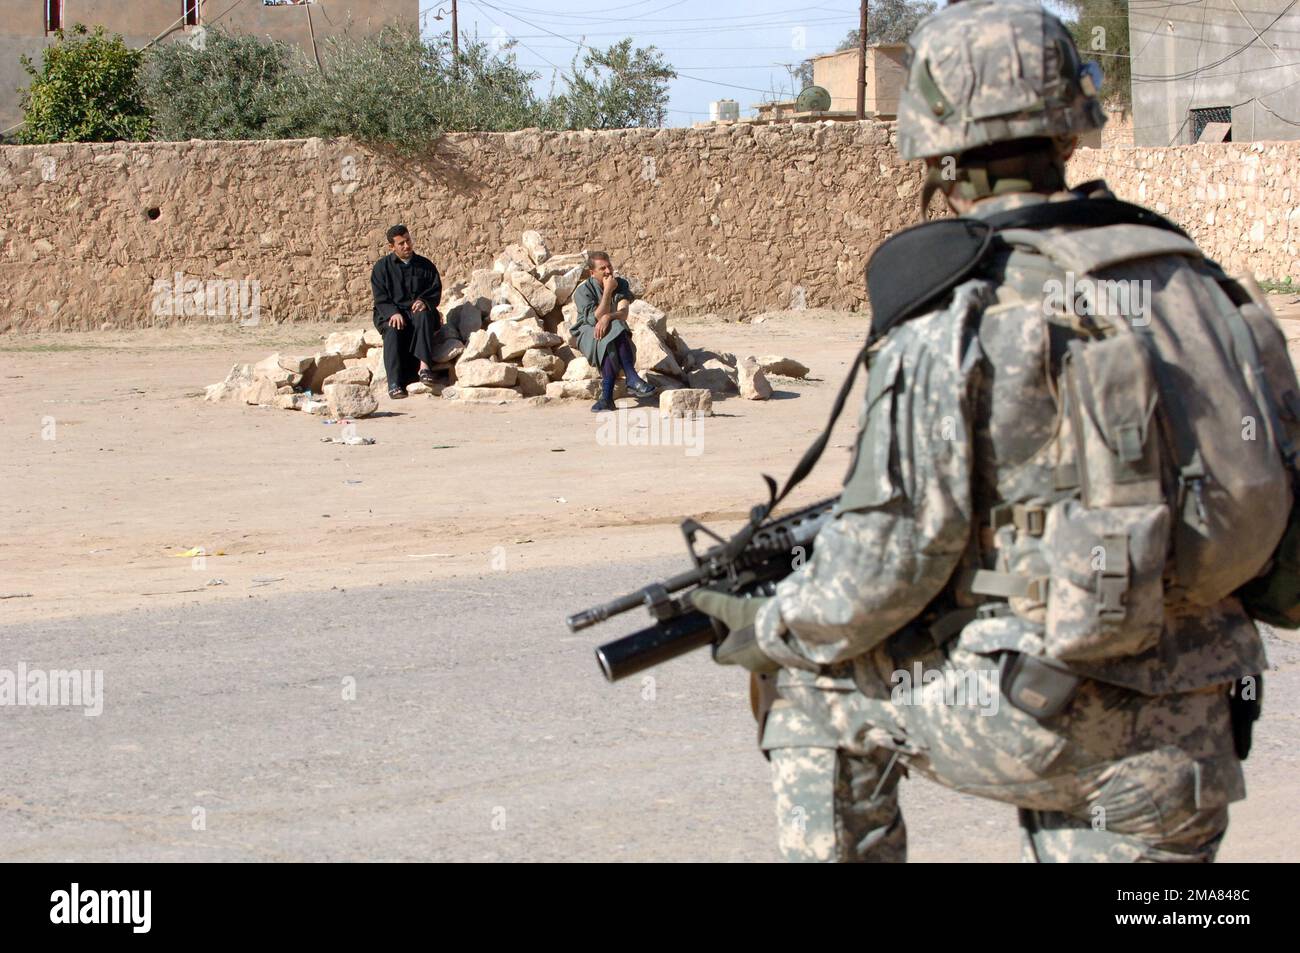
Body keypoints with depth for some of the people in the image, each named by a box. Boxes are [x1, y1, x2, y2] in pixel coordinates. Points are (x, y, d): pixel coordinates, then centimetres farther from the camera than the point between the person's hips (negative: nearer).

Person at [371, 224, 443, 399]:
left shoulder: (425, 265, 13)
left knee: (423, 316, -36)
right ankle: (394, 383, -42)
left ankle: (424, 365, -45)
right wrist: (393, 313, -19)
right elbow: (380, 298, 0)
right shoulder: (382, 267, 8)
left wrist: (424, 302, -14)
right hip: (390, 313, -1)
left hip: (417, 309, 1)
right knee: (393, 330, -35)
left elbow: (436, 291, 9)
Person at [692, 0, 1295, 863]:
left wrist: (776, 630, 8)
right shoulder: (1190, 279, 7)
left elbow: (894, 557, -12)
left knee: (815, 683, 20)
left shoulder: (952, 314, -11)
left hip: (1036, 724, -5)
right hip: (1191, 741, 5)